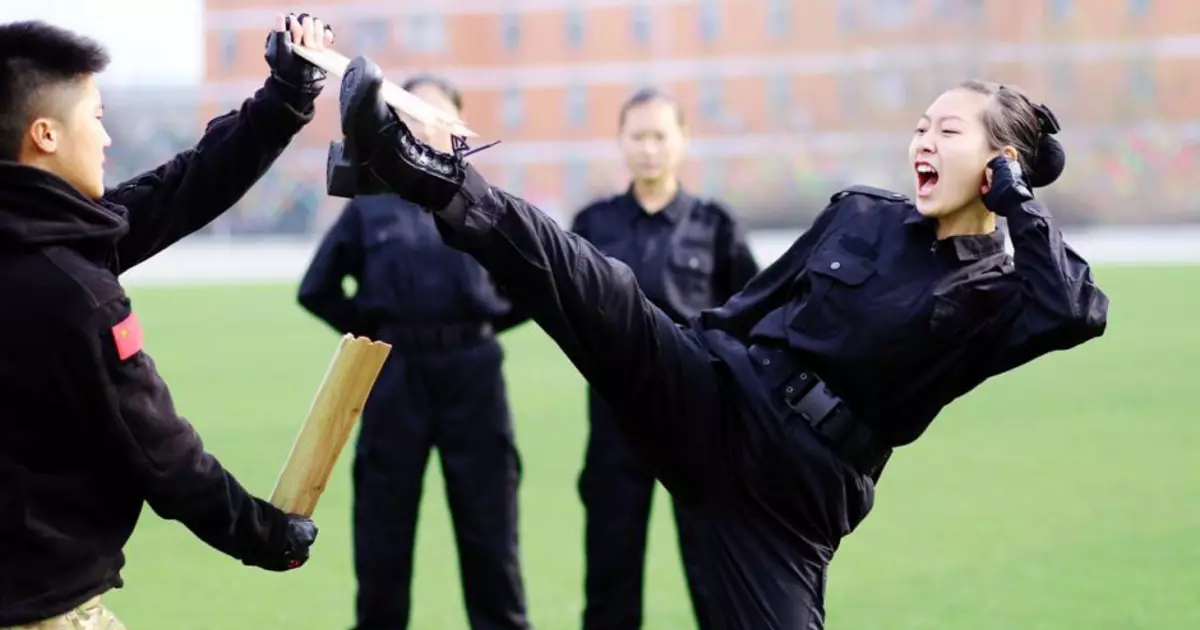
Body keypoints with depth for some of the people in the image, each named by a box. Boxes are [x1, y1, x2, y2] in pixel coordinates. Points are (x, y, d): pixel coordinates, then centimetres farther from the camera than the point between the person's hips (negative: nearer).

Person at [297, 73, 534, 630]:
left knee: (487, 520, 3)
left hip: (472, 371, 0)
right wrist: (370, 331, 5)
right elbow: (316, 290, 11)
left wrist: (489, 322, 6)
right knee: (383, 522, 5)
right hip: (393, 376, 0)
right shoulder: (369, 207, 6)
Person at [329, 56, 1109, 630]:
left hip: (800, 484, -3)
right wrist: (684, 352, 21)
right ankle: (428, 173, -33)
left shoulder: (997, 296, -1)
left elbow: (1081, 312, -22)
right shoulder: (861, 213, 11)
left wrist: (1021, 199, -14)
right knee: (607, 296, -21)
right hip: (722, 405, 3)